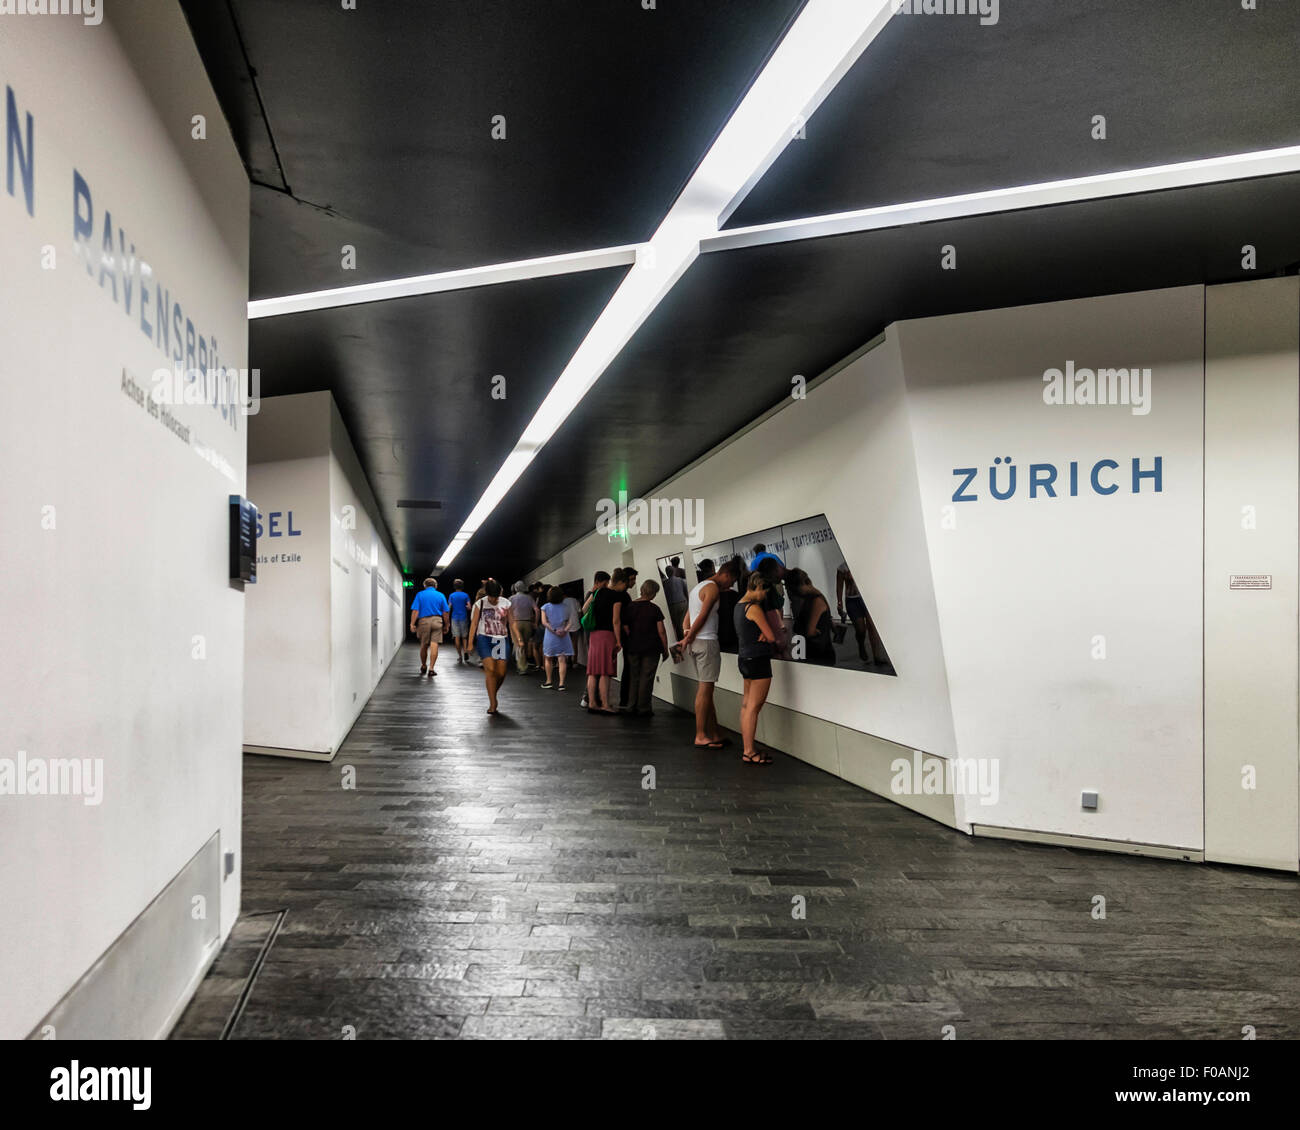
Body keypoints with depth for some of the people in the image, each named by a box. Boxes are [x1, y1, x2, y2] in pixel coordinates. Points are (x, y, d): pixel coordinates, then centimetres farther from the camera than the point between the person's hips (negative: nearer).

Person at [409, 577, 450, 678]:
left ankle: (423, 666, 30)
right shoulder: (441, 595, 7)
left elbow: (415, 611, -5)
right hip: (437, 621, 0)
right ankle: (431, 668, -13)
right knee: (434, 645, -5)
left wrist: (412, 624, -5)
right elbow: (445, 612, 4)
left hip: (423, 621, 0)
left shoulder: (420, 594, 4)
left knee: (424, 645, 14)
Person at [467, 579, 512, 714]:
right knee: (490, 669, -16)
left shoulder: (506, 604, 5)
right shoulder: (480, 604, 0)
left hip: (502, 640, 2)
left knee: (501, 673, -3)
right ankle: (492, 703, -10)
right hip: (484, 639, -2)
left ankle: (492, 694, 26)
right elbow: (474, 624, 2)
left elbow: (511, 623, 9)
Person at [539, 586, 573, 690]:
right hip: (564, 636, 1)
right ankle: (561, 683, -7)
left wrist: (553, 630, -11)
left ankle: (549, 681, 17)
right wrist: (565, 630, -12)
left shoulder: (545, 607, 1)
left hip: (550, 636, -1)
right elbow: (569, 621, 0)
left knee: (548, 658, 15)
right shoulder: (565, 607, 6)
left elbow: (544, 622, -7)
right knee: (562, 660, -2)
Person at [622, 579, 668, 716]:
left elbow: (625, 629, 1)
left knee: (634, 678, 12)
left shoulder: (629, 607, 0)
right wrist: (665, 649, 3)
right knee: (646, 678, 2)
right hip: (651, 648, -3)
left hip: (633, 648, 3)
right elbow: (661, 631, -7)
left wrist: (629, 645, 14)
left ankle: (632, 708, 14)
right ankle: (643, 709, 3)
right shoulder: (654, 608, -7)